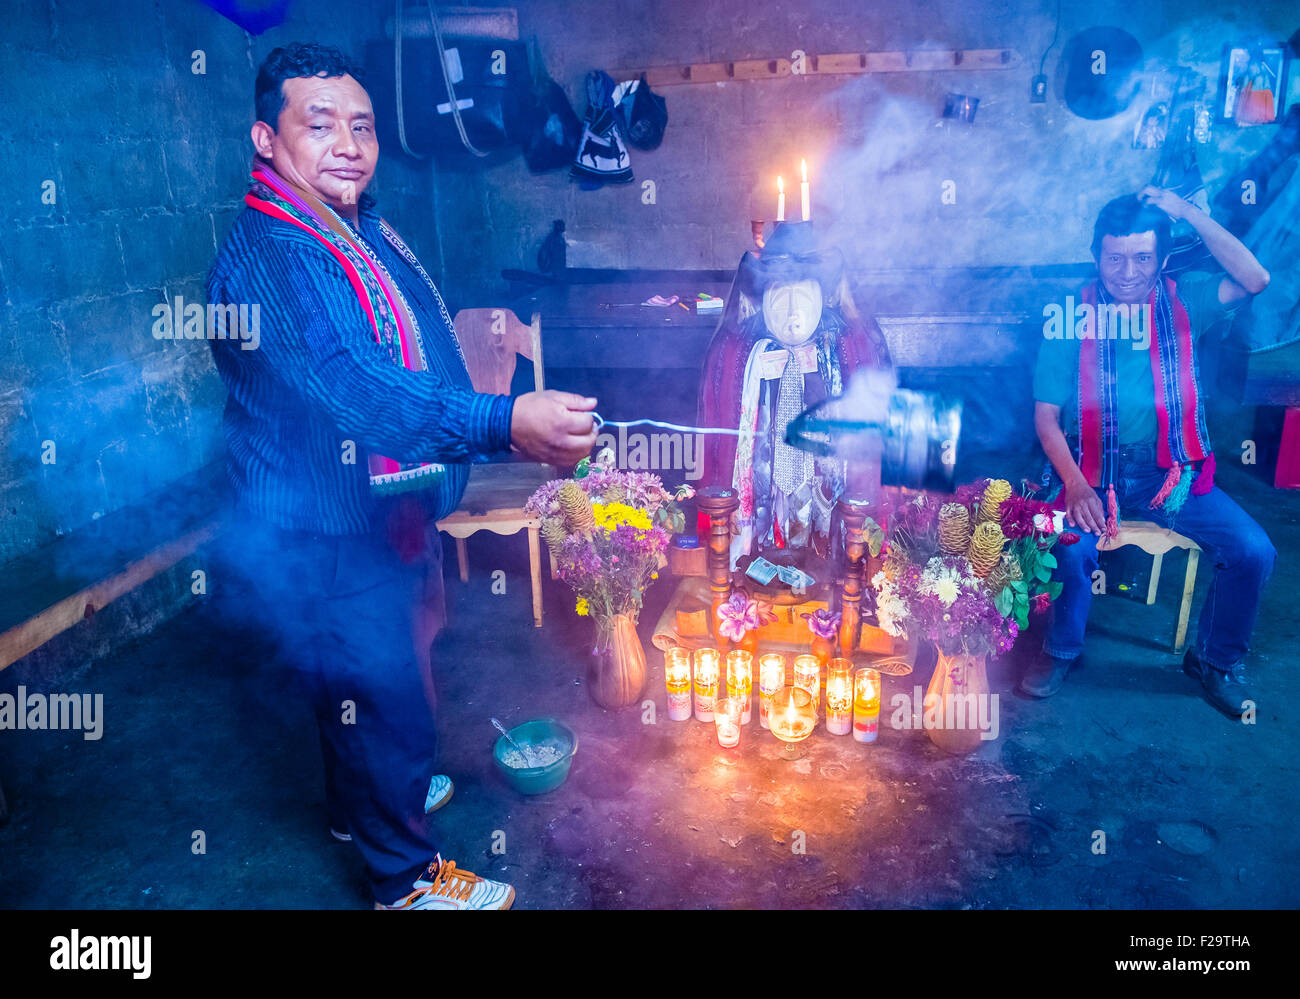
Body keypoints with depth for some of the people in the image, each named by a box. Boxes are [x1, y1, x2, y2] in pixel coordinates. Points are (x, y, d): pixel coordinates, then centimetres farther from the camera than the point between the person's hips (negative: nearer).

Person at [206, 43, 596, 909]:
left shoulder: (368, 229, 7)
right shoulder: (261, 259, -25)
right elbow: (356, 386, -41)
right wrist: (505, 422, -53)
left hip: (397, 516, 9)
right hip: (329, 542, -9)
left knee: (380, 684, 27)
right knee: (383, 700, 7)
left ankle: (367, 801, 52)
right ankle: (405, 874, 30)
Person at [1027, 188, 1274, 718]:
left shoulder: (1182, 302, 3)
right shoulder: (1069, 319, -2)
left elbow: (1254, 280, -15)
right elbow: (1046, 416, -4)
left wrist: (1188, 212, -17)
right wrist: (1075, 484, -19)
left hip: (1173, 470, 2)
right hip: (1095, 471, -2)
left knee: (1254, 551, -15)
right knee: (1073, 546, -30)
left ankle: (1216, 658, 13)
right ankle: (1061, 649, 2)